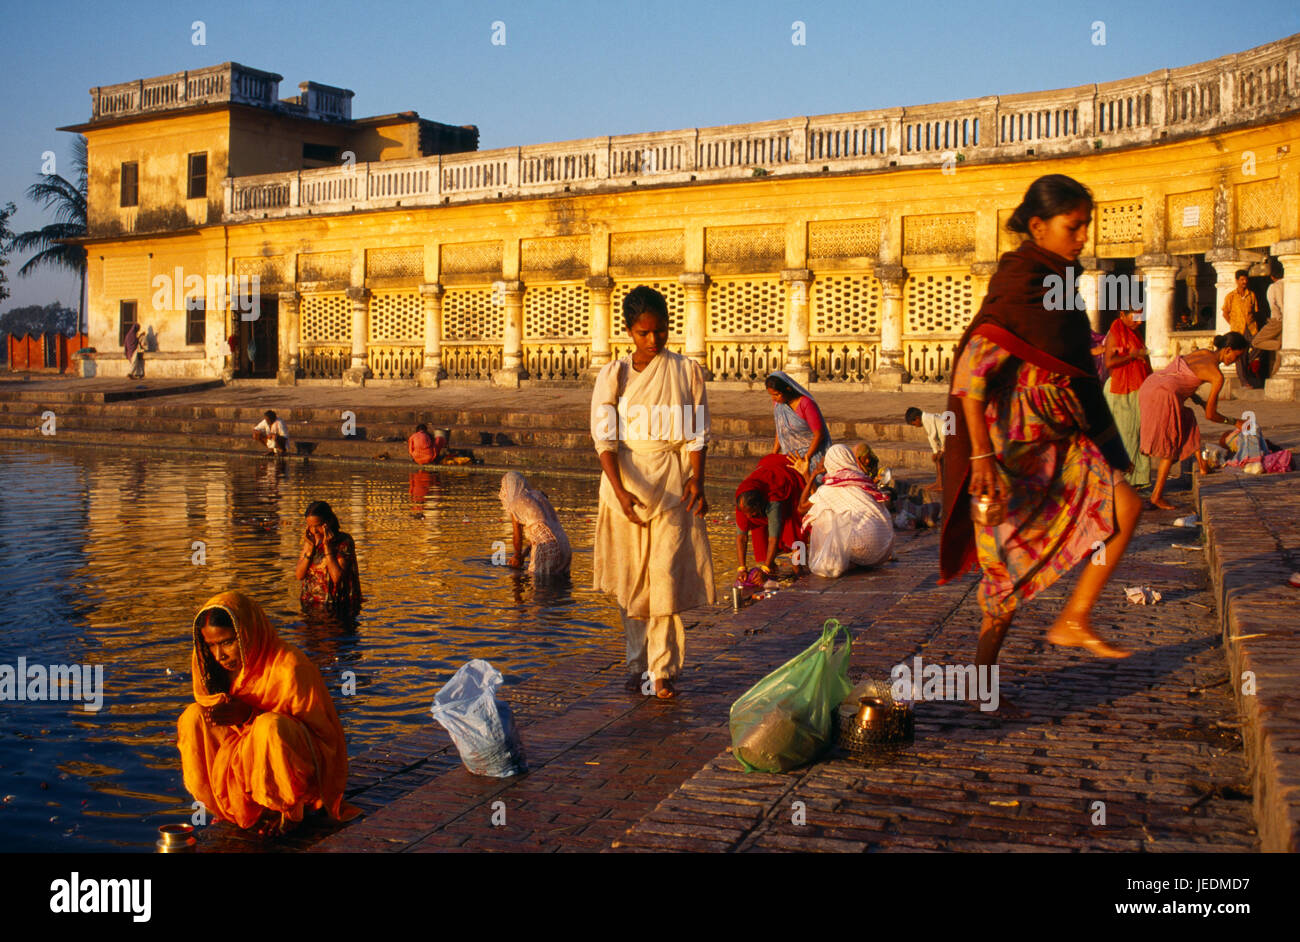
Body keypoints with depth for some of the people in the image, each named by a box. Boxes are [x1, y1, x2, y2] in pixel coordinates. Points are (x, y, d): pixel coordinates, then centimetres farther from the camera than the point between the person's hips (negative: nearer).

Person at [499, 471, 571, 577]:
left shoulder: (515, 504, 2)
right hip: (564, 546, 7)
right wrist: (524, 554, 34)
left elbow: (518, 536, 8)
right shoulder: (538, 495, 22)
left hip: (545, 548, -7)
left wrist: (517, 557, 26)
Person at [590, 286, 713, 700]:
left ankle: (663, 670, -1)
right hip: (624, 481, 1)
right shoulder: (613, 375, 2)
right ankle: (638, 663, 20)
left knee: (667, 574, -8)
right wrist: (619, 488, -21)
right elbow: (604, 436, -7)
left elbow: (697, 433, 1)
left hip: (673, 483, -1)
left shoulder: (687, 371, 3)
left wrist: (697, 480, -15)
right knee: (631, 578, 7)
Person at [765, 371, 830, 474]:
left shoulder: (807, 403, -22)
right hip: (792, 453, 6)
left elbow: (819, 434, -16)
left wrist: (806, 458, -16)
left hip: (813, 450, -6)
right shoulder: (777, 403, -1)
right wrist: (773, 455, 5)